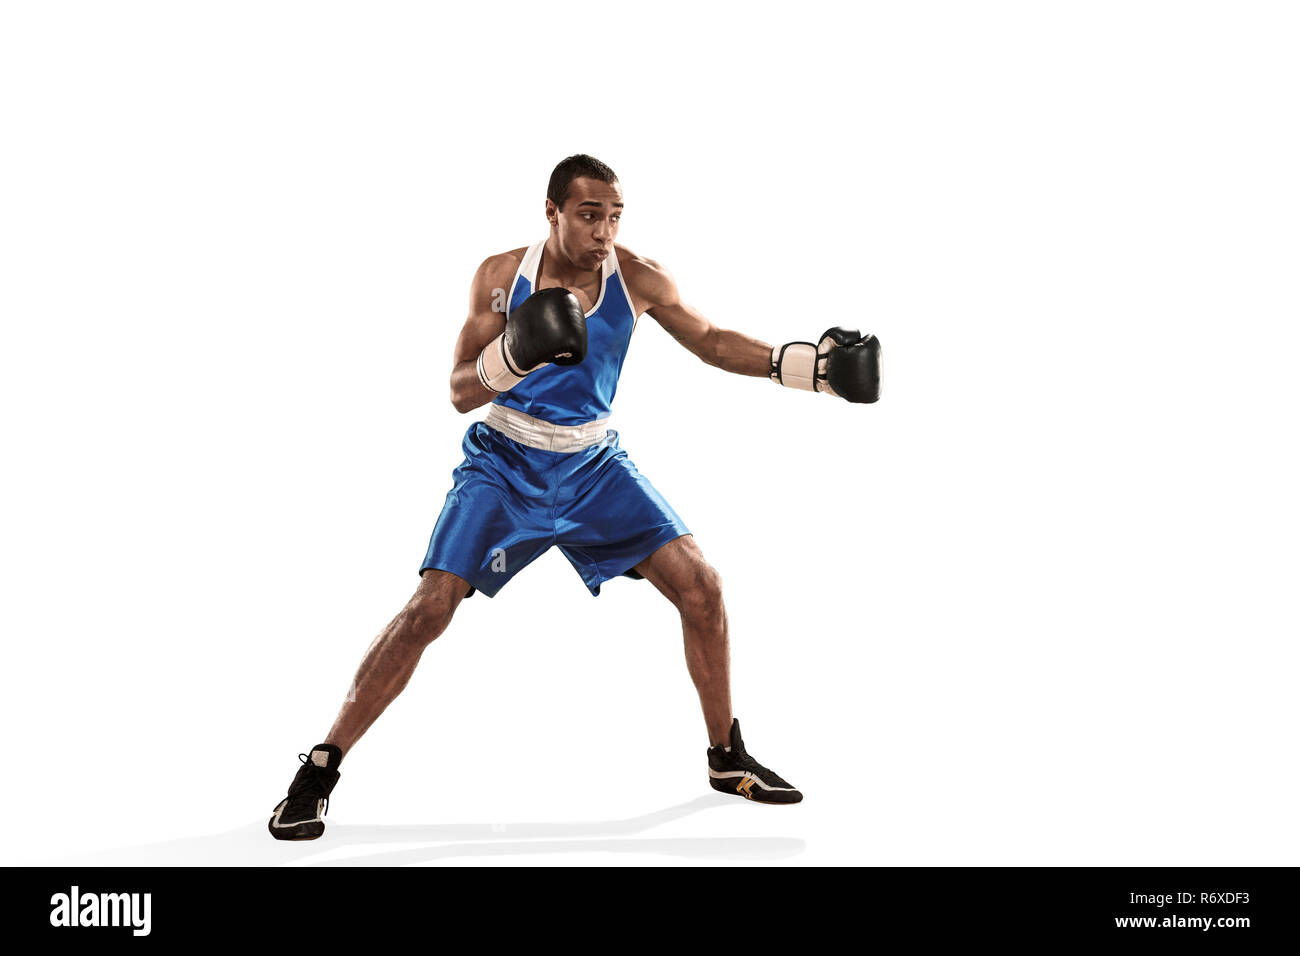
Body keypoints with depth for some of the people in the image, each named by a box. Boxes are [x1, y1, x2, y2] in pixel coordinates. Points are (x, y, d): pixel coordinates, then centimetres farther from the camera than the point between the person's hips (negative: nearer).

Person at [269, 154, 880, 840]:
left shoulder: (636, 278, -9)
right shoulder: (501, 276, -13)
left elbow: (712, 343, 0)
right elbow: (460, 392, -13)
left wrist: (811, 364, -12)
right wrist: (512, 354, -34)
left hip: (594, 463, 3)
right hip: (506, 463, -3)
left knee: (700, 587, -7)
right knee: (429, 608, -17)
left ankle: (727, 758, 13)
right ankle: (319, 772, -6)